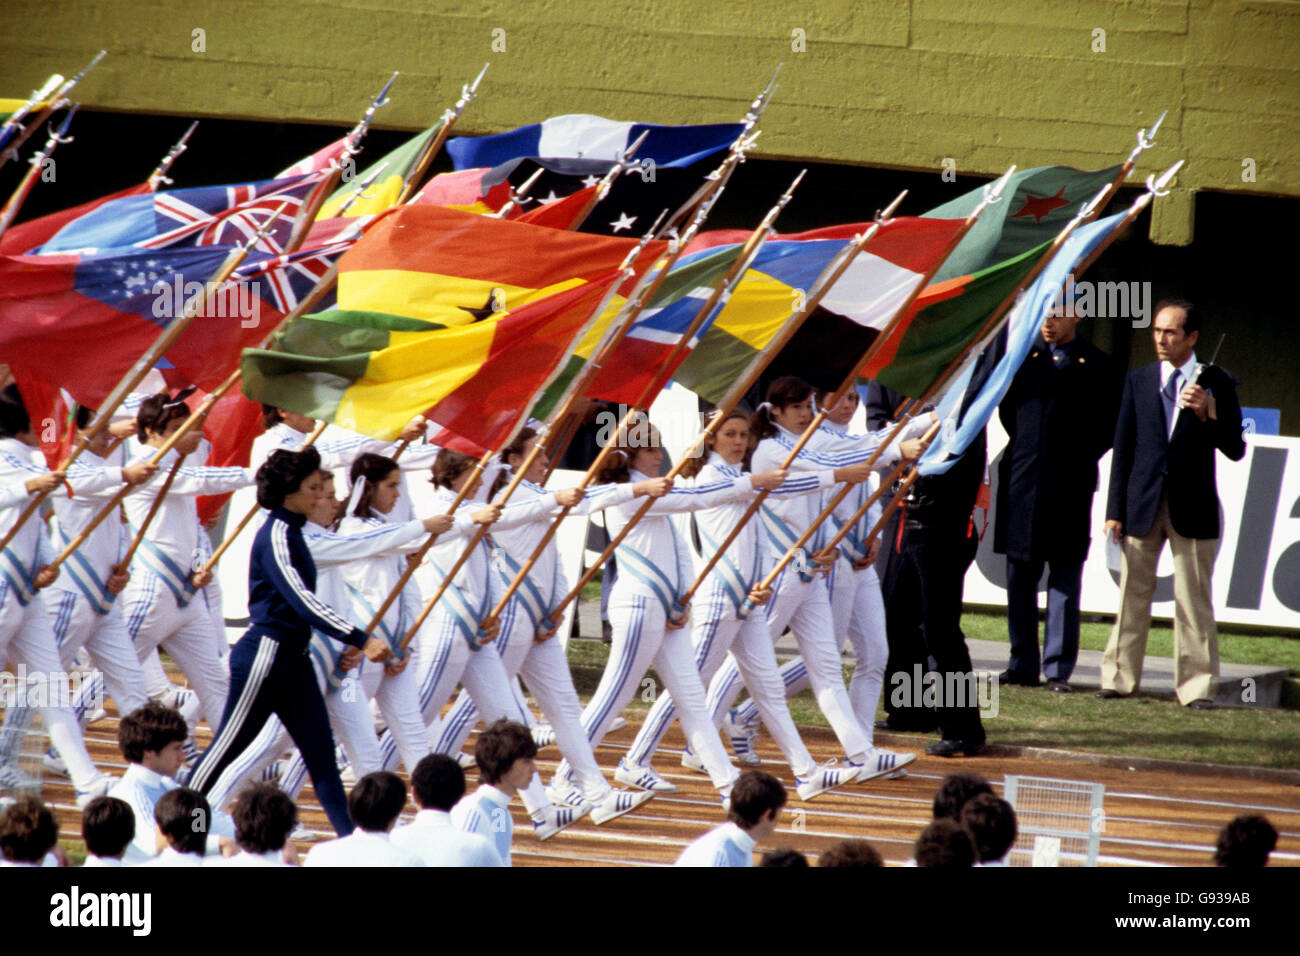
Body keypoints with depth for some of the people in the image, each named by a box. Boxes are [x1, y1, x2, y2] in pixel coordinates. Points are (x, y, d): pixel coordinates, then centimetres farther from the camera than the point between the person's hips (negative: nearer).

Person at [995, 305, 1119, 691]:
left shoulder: (1096, 365, 0)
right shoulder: (1026, 355, 9)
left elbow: (1111, 424, 3)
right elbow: (1007, 407, 21)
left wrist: (1082, 457, -3)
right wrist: (1022, 447, 13)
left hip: (1070, 483, -4)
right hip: (1022, 482, 4)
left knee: (1064, 578, -2)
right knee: (1020, 576, 6)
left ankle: (1058, 669, -1)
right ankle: (1023, 664, 13)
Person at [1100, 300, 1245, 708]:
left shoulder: (1216, 383, 1)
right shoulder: (1138, 380, 9)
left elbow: (1235, 450, -1)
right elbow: (1123, 447, 9)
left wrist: (1207, 413, -18)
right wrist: (1115, 510, 4)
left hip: (1192, 506, -2)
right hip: (1143, 503, 2)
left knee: (1194, 600, -1)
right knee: (1132, 594, 6)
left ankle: (1197, 685, 3)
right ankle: (1120, 677, 14)